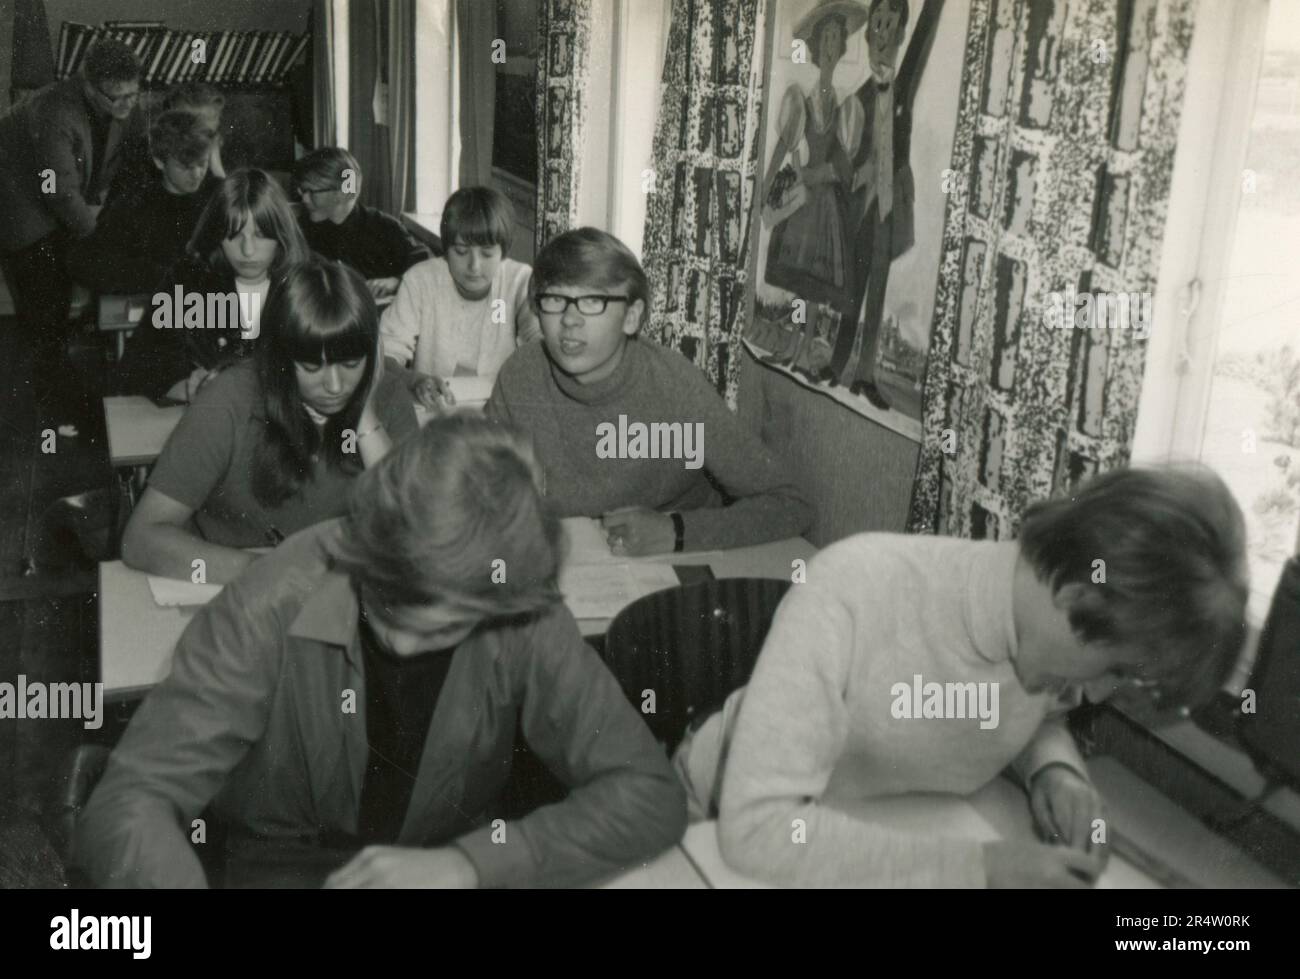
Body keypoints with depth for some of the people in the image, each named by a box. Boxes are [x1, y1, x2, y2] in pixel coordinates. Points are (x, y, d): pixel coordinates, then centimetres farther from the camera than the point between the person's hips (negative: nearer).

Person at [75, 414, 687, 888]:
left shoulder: (523, 625, -17)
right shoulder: (274, 608, -22)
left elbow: (652, 795, -17)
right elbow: (125, 808, -23)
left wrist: (468, 863, -28)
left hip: (450, 864, 2)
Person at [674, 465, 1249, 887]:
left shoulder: (1045, 627, -15)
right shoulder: (856, 587, -33)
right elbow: (756, 824, -35)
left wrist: (1054, 768, -13)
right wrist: (979, 869, -35)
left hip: (896, 840, 5)